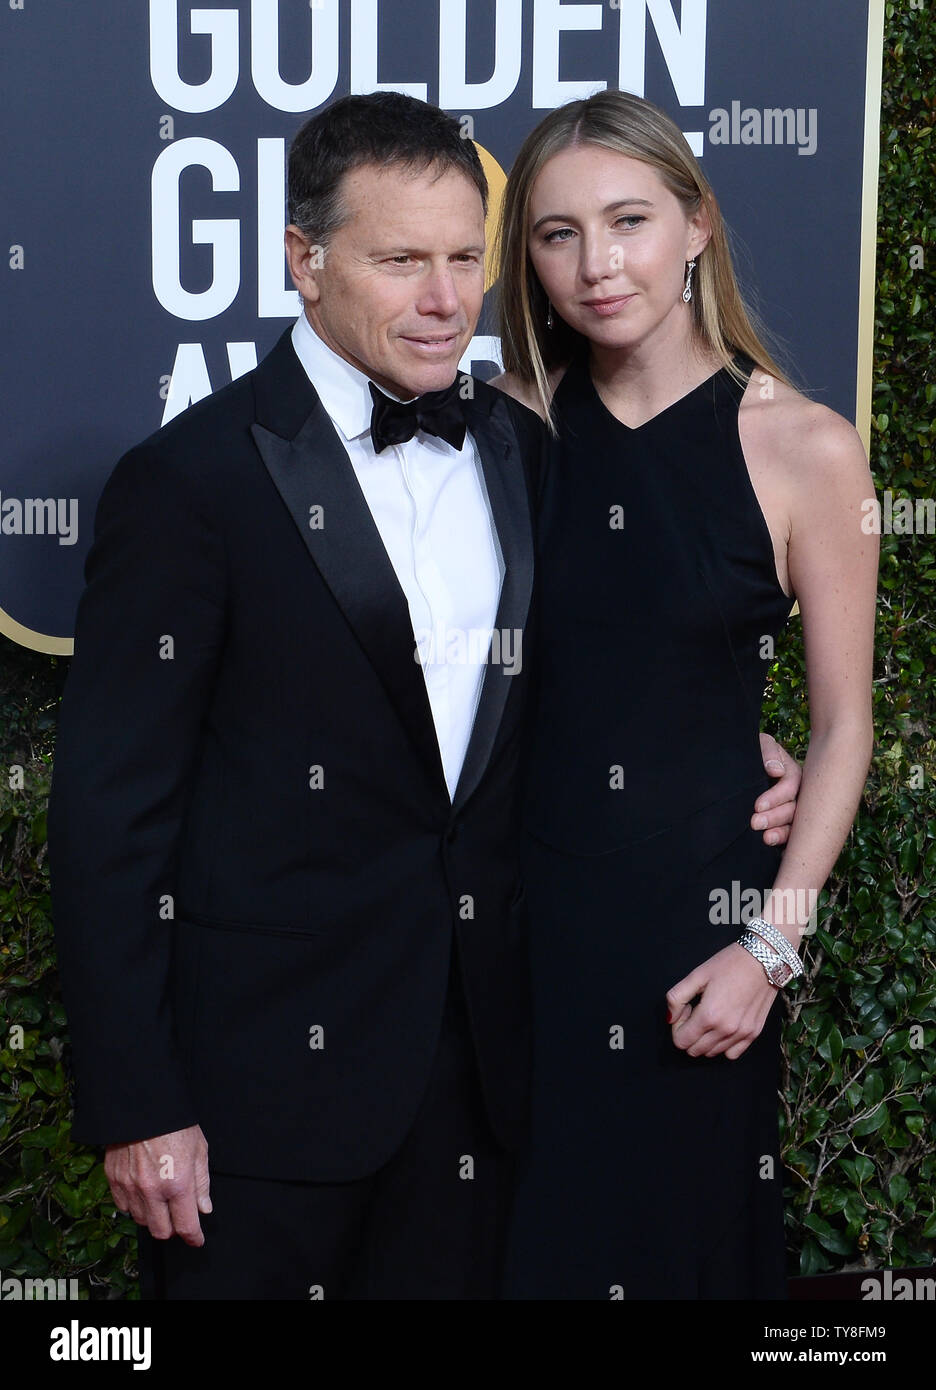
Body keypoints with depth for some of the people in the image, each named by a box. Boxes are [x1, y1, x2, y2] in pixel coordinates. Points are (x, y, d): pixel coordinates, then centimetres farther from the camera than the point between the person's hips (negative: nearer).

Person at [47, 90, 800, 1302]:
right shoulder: (190, 479, -11)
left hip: (480, 1052, 5)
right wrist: (135, 1107, -12)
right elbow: (111, 811, -11)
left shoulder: (523, 451, 7)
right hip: (269, 1060, -5)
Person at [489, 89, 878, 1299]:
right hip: (511, 896, 3)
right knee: (509, 1234, 14)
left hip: (692, 910, -2)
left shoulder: (803, 450, -8)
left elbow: (842, 727, -4)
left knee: (675, 1226, 13)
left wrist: (770, 946, -10)